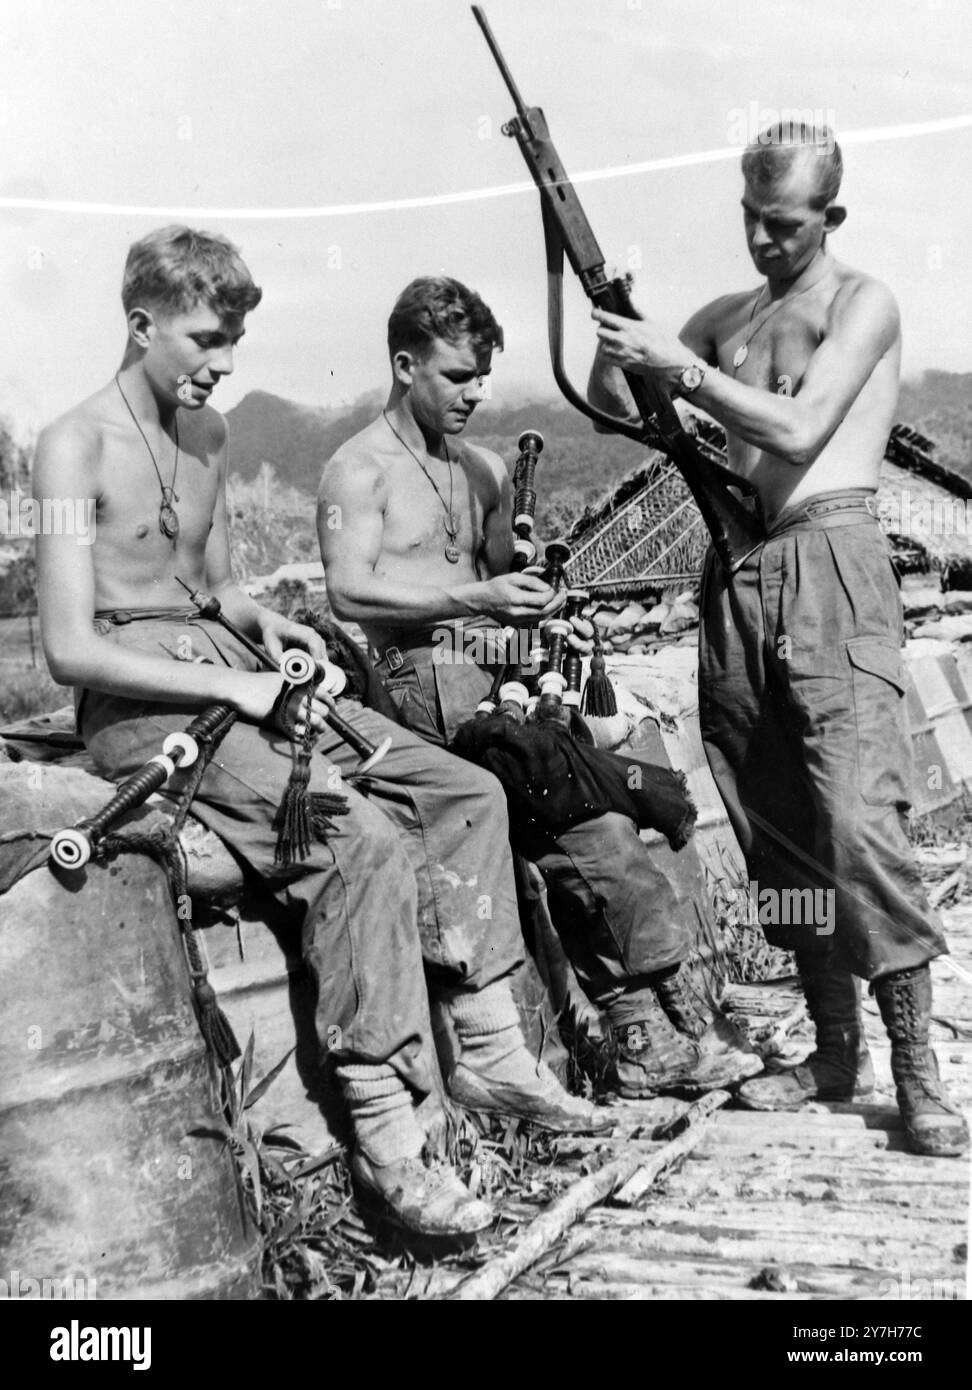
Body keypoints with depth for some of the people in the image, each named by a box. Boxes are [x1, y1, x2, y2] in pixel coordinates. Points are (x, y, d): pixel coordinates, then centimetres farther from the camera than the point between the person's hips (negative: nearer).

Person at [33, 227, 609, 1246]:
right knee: (363, 837, -29)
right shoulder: (76, 445, -10)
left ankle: (489, 1052, 2)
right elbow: (70, 648, -18)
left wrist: (262, 623, 1)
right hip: (138, 700, -8)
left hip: (227, 669, 8)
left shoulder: (208, 433, 14)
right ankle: (384, 1134, -22)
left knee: (466, 793, -4)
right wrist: (234, 687, -23)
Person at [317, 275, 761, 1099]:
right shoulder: (360, 469, 1)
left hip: (497, 671, 7)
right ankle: (674, 1018, -17)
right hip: (424, 681, -6)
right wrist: (478, 599, -21)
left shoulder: (486, 471, 22)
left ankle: (642, 1036, -15)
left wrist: (541, 615, 5)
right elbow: (349, 590, -12)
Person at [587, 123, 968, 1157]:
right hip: (736, 577, 6)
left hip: (829, 566, -6)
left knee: (859, 819, -14)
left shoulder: (862, 305, 3)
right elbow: (612, 407, 15)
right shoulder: (725, 318, 20)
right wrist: (615, 340, -4)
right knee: (775, 830, 6)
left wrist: (681, 368, -13)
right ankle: (837, 1052, 17)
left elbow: (797, 431, -11)